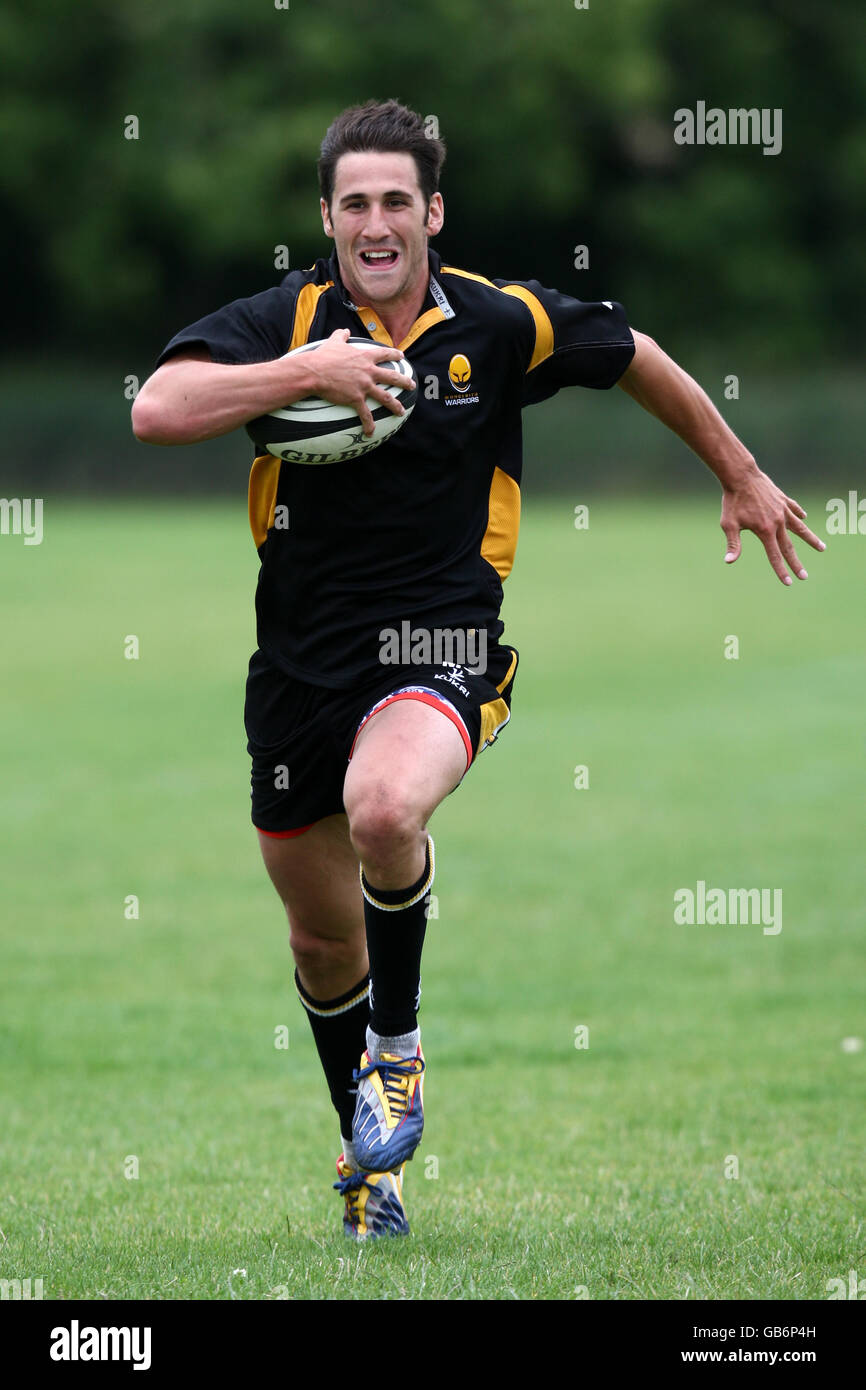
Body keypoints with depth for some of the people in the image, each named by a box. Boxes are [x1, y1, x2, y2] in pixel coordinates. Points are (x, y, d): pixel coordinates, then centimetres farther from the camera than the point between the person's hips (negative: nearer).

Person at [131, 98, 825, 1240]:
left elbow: (635, 359, 16)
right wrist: (309, 373, -25)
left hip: (440, 645, -2)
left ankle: (397, 1040, -7)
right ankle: (367, 1154, 38)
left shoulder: (503, 324, -3)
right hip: (300, 661, 2)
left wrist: (740, 476, 24)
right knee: (322, 938, 12)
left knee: (384, 811, -35)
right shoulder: (280, 324, -4)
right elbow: (156, 411, -20)